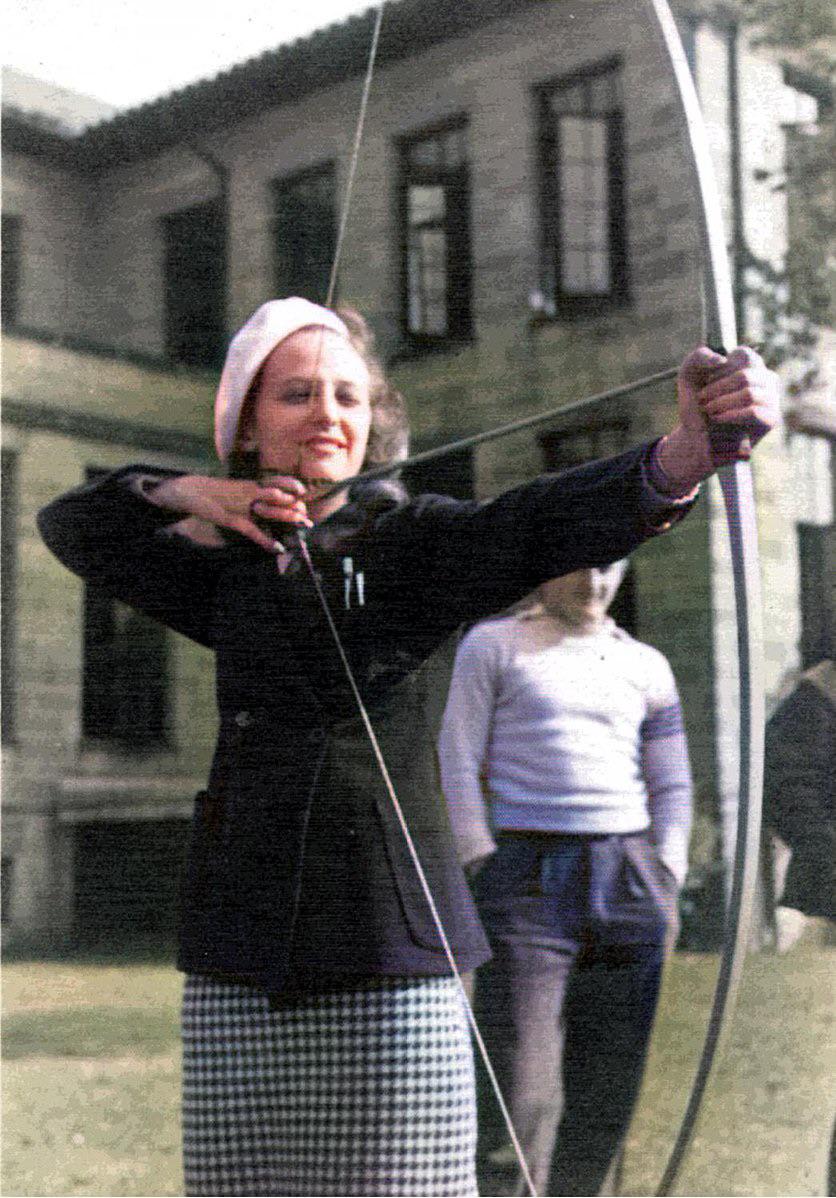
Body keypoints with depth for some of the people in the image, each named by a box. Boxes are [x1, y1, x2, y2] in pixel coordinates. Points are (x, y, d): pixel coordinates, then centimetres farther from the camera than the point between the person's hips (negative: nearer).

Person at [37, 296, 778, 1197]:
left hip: (391, 953, -3)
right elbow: (69, 524, 24)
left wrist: (689, 448, -36)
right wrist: (186, 493, 4)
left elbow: (545, 524, -17)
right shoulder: (226, 566, 14)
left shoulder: (411, 540, 2)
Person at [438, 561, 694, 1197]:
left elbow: (673, 786, 17)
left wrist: (666, 887, 6)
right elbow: (458, 762, 2)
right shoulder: (493, 645, 6)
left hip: (628, 876, 4)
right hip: (529, 876, -4)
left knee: (608, 1085, 5)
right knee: (521, 1090, -11)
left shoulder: (647, 666, 15)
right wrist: (485, 870, -6)